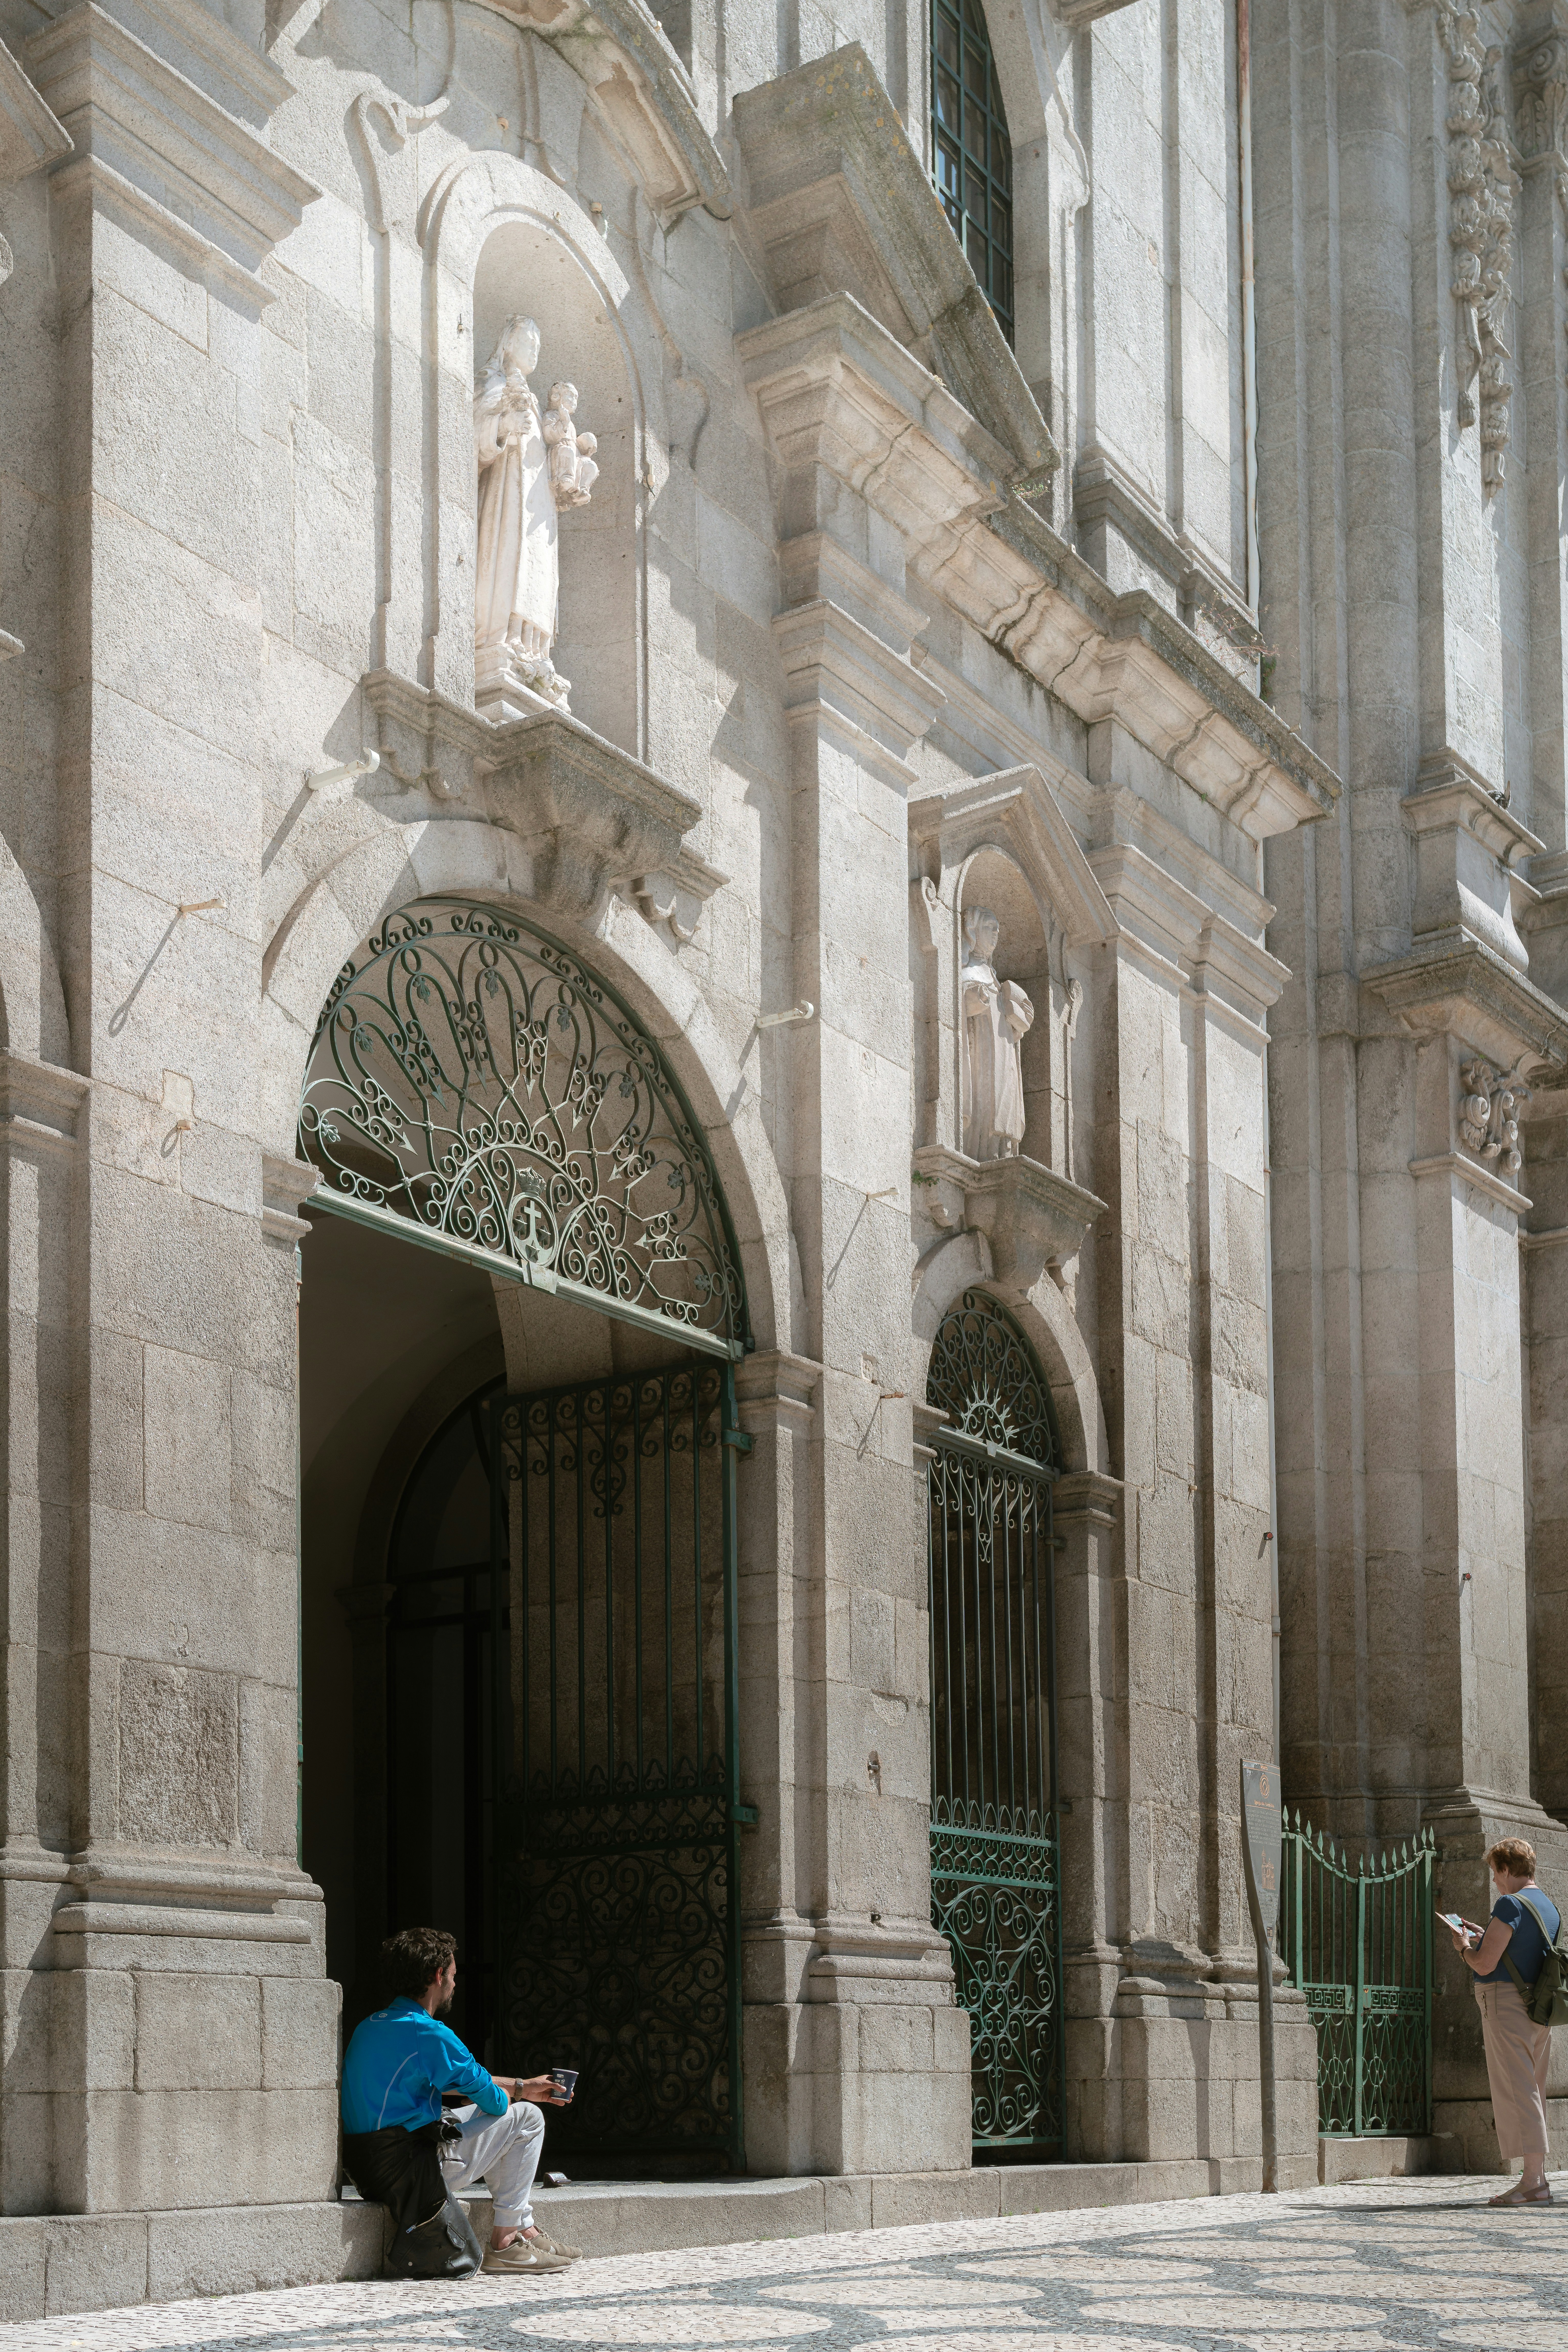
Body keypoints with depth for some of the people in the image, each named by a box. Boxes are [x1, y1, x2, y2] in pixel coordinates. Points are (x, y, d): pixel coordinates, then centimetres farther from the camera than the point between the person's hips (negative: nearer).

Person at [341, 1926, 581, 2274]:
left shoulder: (369, 2027, 14)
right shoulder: (428, 2034, -17)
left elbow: (463, 2076, 24)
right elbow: (494, 2100, -9)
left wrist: (523, 2087, 28)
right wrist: (517, 2095, 15)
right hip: (407, 2170, -10)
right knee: (526, 2119, 2)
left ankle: (525, 2229, 27)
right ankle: (505, 2244, 8)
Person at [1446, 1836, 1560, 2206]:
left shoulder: (1511, 1905, -14)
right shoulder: (1549, 1907, 15)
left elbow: (1484, 1965, -18)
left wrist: (1464, 1946, 2)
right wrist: (1483, 1936, 26)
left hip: (1506, 2005, -9)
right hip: (1539, 2008, 9)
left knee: (1516, 2092, -8)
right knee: (1533, 2091, 13)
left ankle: (1532, 2184, -12)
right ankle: (1538, 2178, 14)